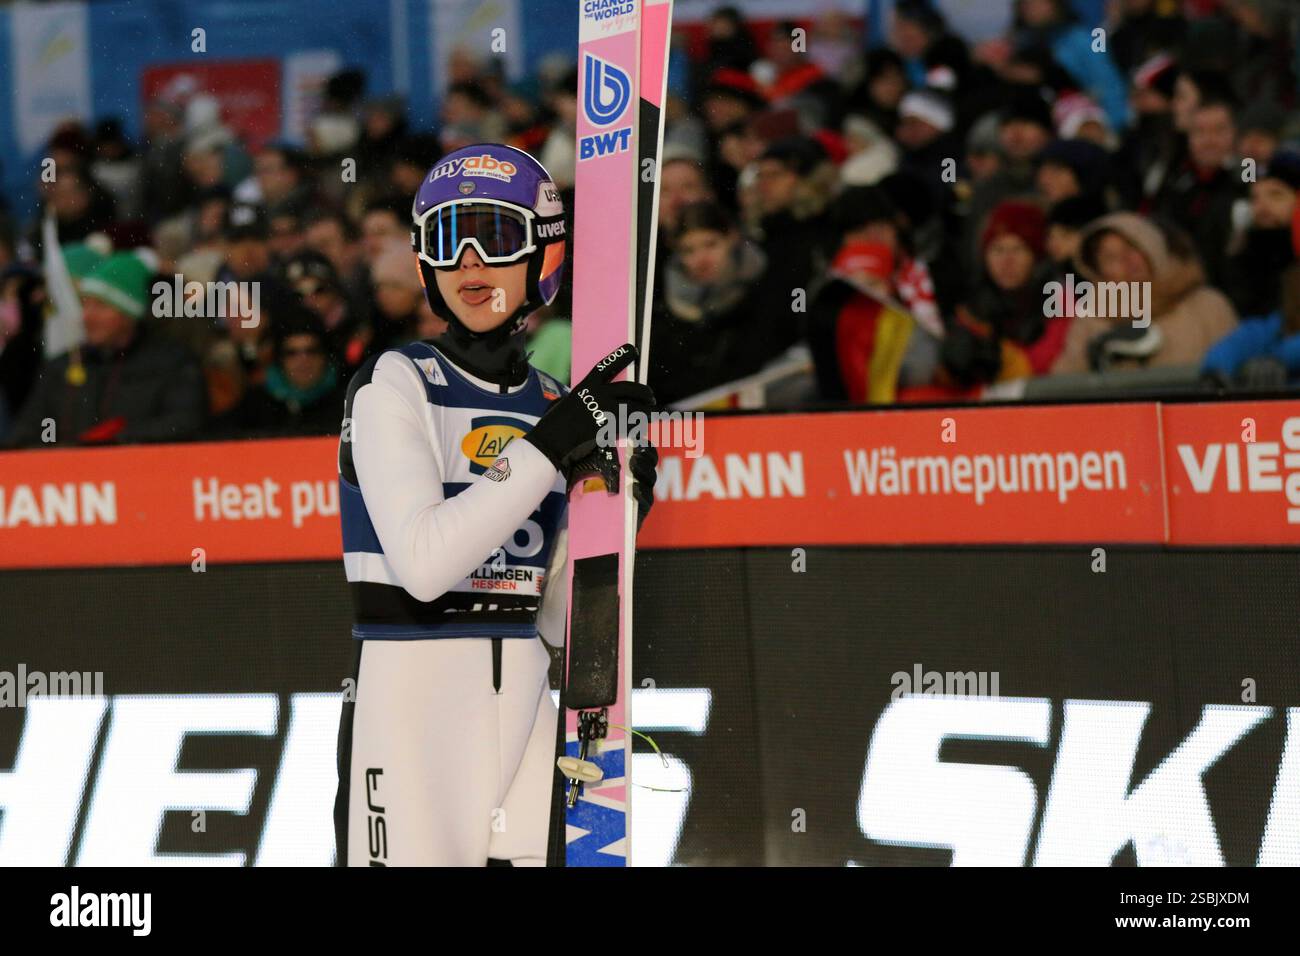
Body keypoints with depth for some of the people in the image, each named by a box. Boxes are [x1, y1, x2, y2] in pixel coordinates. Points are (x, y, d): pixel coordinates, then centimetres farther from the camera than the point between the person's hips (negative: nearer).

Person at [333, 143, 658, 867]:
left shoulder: (551, 404, 12)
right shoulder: (397, 384, -4)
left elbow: (553, 616, 13)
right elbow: (423, 562, -20)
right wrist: (551, 446, -18)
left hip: (522, 697, 6)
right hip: (411, 696, -5)